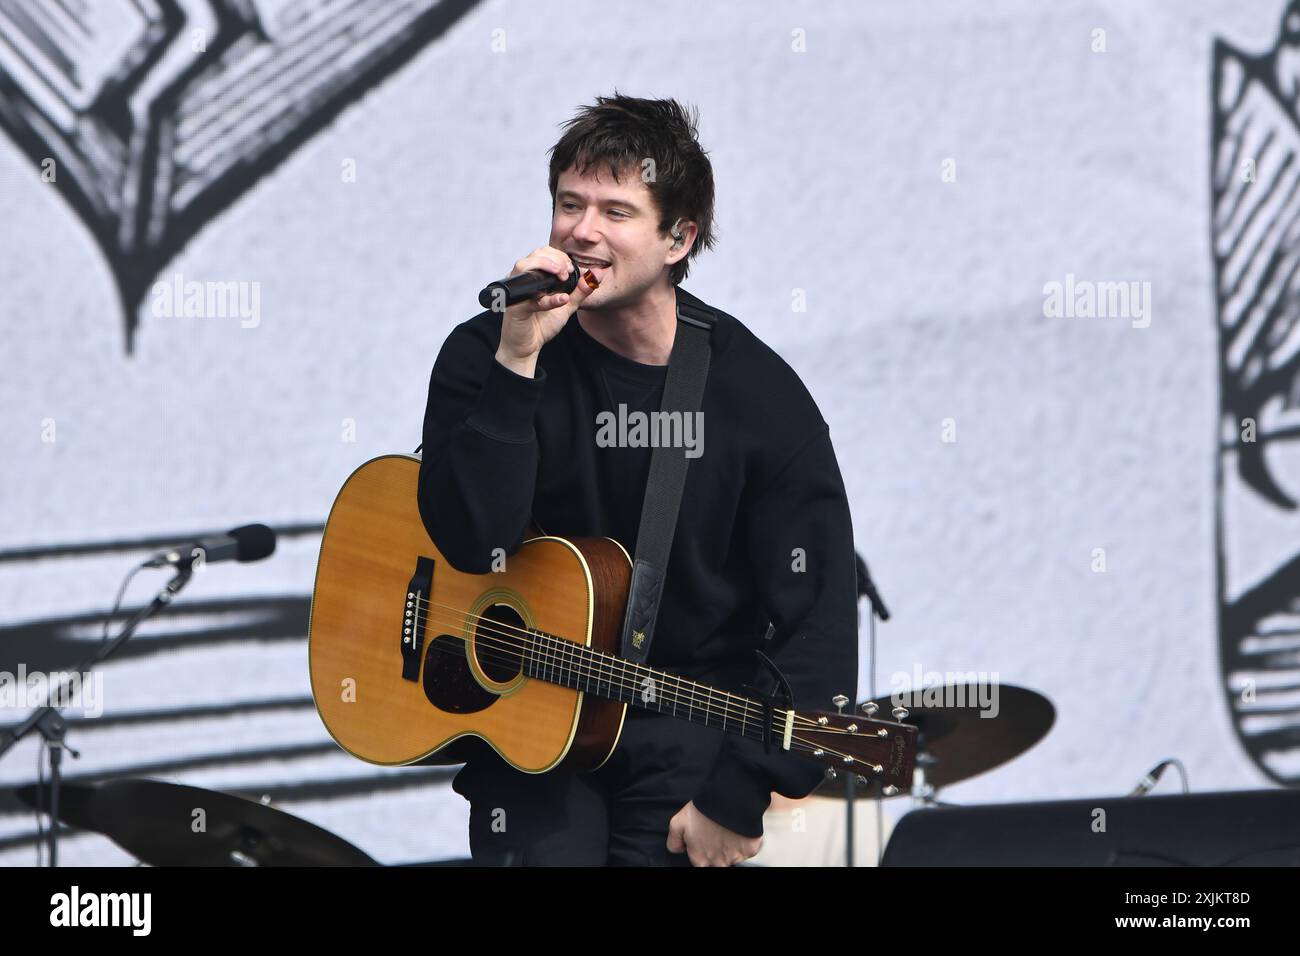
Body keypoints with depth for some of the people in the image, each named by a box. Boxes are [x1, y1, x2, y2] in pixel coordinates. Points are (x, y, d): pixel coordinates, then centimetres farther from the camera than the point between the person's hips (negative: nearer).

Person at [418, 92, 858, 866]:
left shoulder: (761, 395, -6)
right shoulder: (484, 356, -4)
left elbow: (816, 622, -8)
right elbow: (469, 546, -19)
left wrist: (739, 795, -14)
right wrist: (517, 365, -26)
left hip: (690, 724, 0)